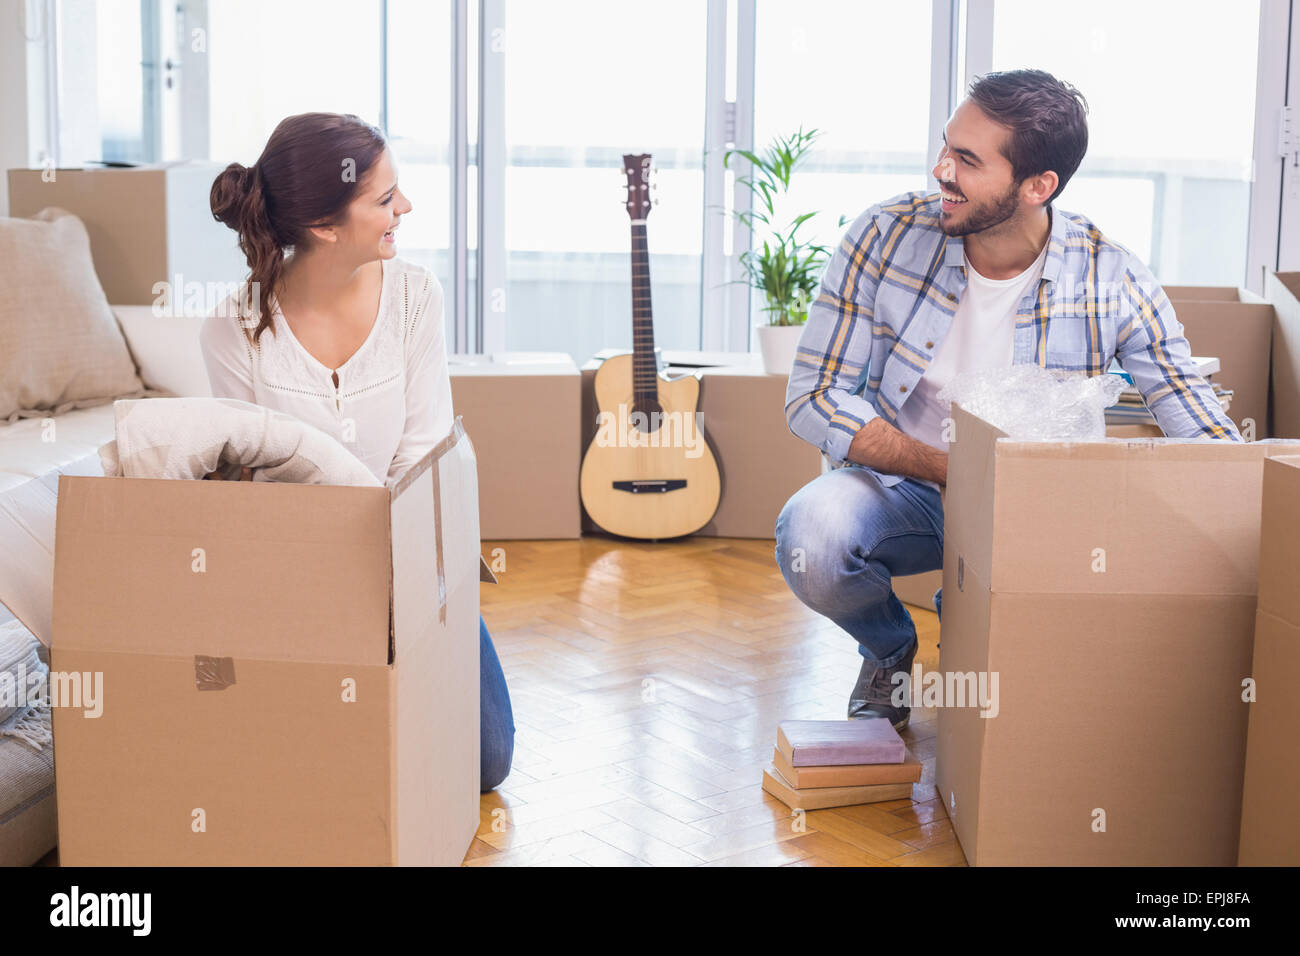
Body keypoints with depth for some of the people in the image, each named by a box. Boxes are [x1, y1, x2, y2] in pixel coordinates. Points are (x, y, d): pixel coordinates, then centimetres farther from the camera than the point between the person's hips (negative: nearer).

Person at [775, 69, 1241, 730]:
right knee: (810, 537, -33)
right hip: (901, 484, 0)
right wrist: (949, 470, -25)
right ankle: (890, 647, 6)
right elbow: (814, 399, -14)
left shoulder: (1112, 281, -15)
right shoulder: (886, 235, -14)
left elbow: (1211, 440, -11)